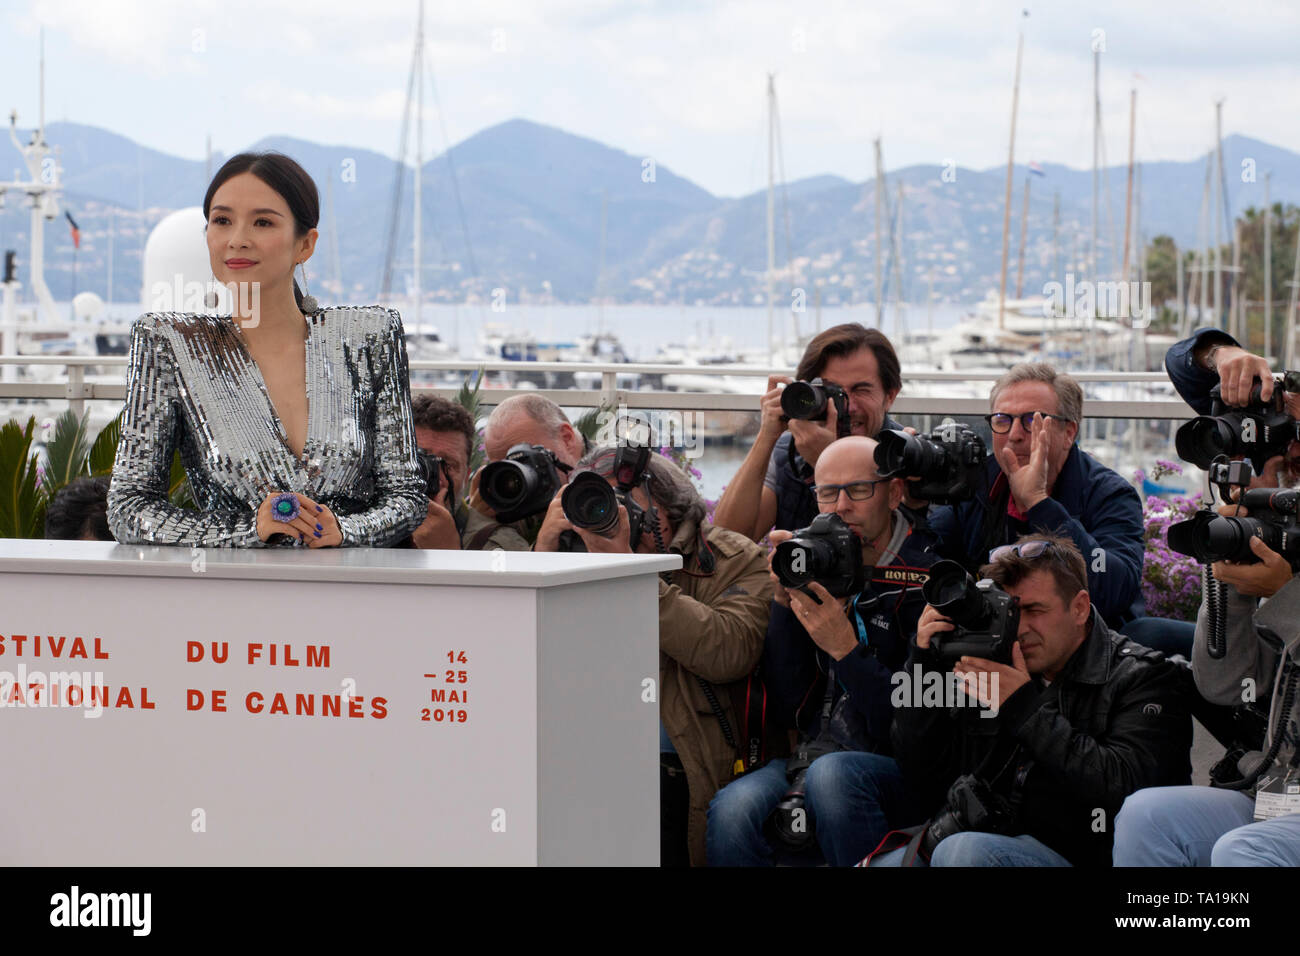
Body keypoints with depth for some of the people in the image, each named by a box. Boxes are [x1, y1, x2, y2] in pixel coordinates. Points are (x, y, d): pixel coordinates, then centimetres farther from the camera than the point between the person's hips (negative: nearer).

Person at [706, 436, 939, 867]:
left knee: (832, 773, -37)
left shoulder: (926, 582, -7)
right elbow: (787, 696, 6)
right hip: (811, 751, 4)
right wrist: (784, 602, -5)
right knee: (731, 810, -28)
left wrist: (845, 648, -21)